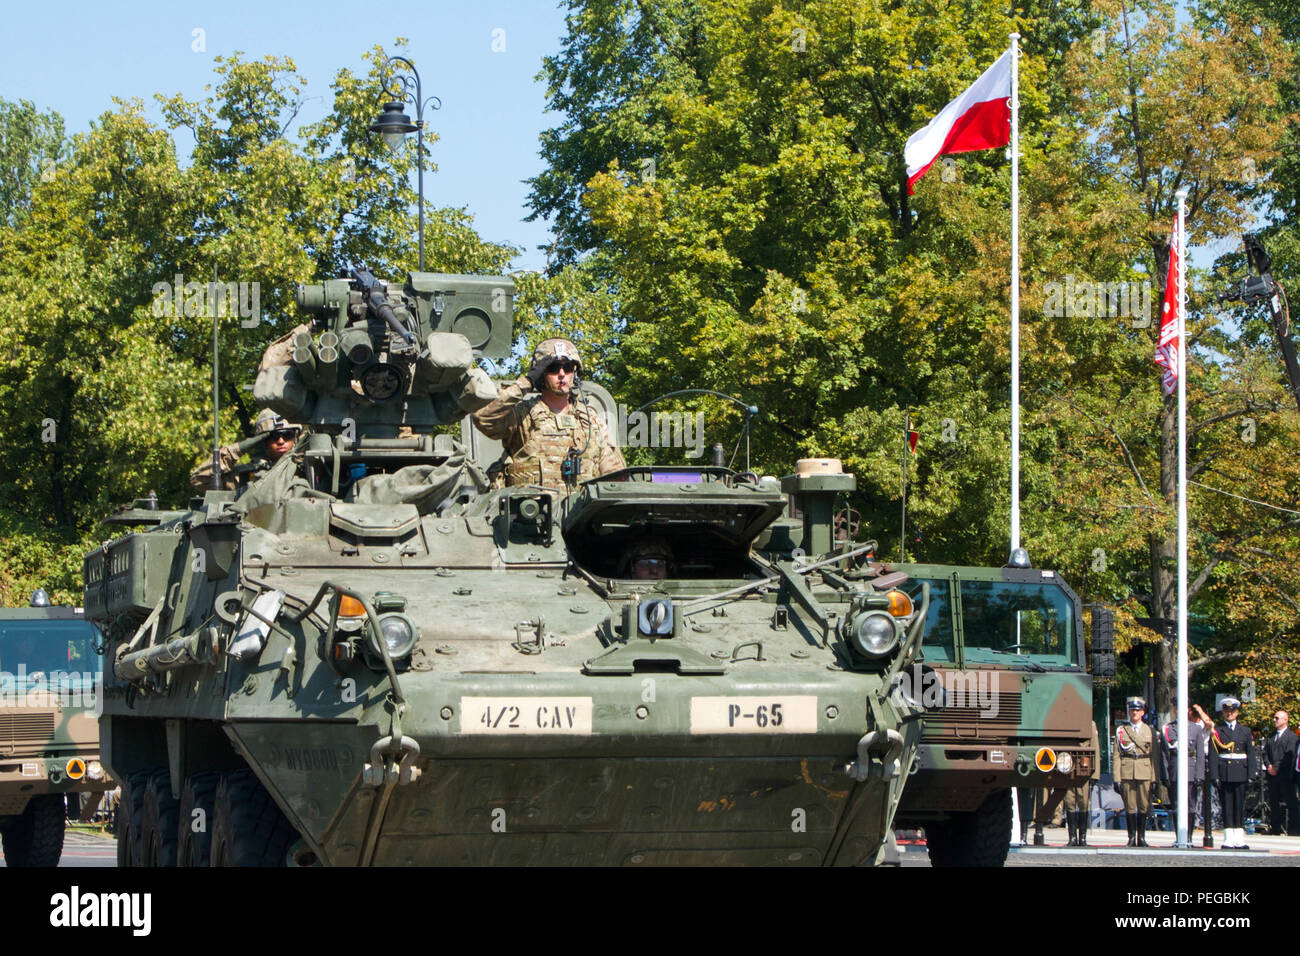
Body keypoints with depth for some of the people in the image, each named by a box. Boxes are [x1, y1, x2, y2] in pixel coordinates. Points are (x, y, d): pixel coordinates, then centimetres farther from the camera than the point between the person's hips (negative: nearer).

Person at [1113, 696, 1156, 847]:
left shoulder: (1149, 730, 11)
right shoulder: (1121, 730, 8)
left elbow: (1153, 755, 9)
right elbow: (1117, 755, 4)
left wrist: (1154, 777, 1)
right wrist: (1117, 777, -4)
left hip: (1144, 772, 1)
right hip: (1127, 772, -1)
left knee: (1143, 806, 1)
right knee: (1130, 806, -1)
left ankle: (1141, 837, 8)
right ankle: (1132, 837, 5)